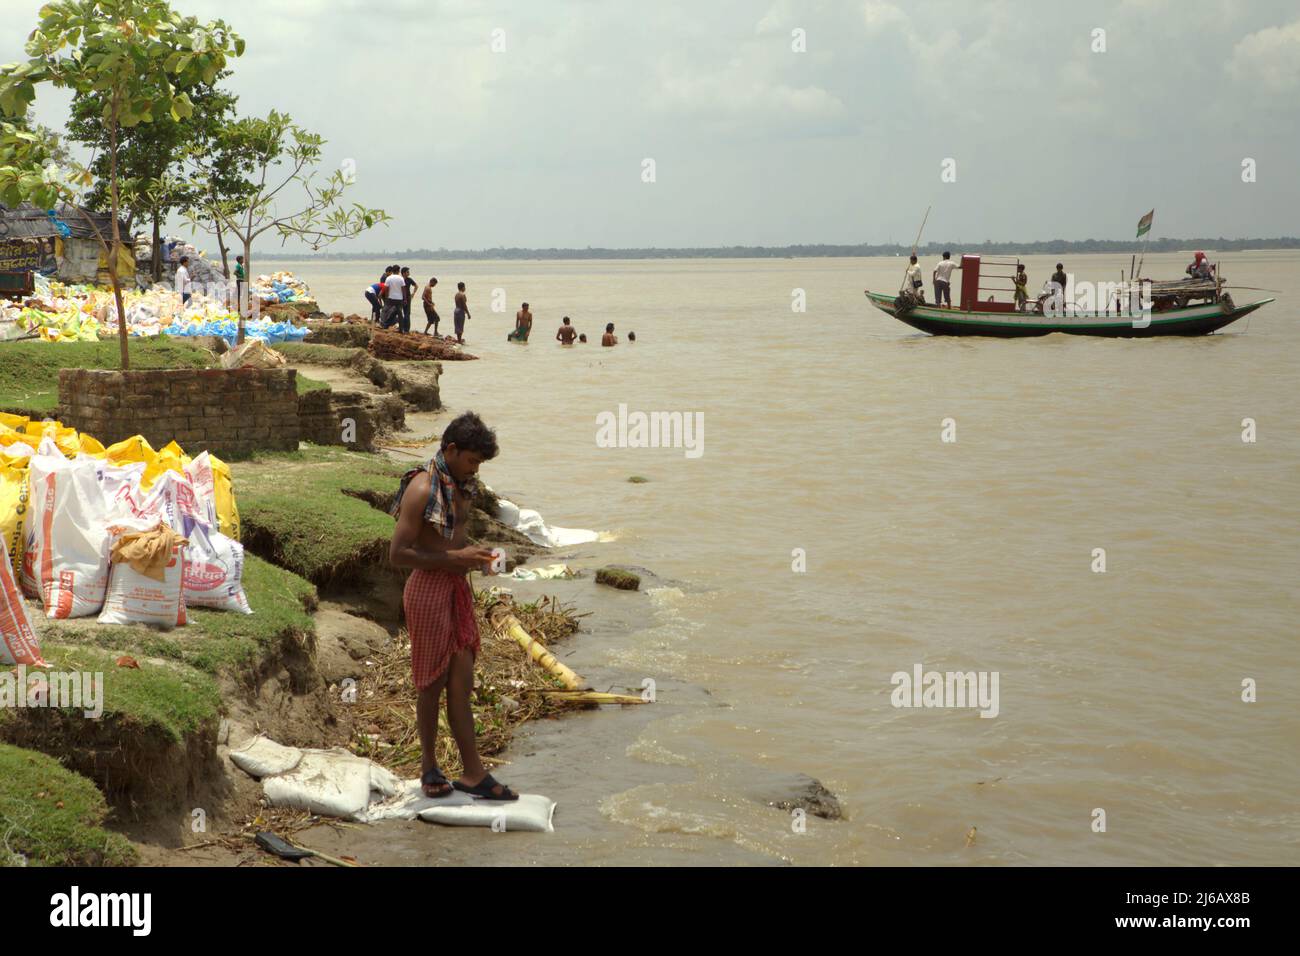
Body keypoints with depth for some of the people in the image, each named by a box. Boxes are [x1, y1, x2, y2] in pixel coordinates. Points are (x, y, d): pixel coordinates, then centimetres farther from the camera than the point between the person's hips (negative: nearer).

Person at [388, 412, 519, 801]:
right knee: (433, 682, 4)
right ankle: (429, 766, 18)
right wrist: (455, 557, -21)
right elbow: (397, 554, -20)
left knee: (461, 681, 7)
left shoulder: (462, 485, 8)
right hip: (428, 590, -8)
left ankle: (473, 773, 11)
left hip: (458, 587, 8)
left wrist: (474, 553, 3)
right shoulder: (422, 489, -18)